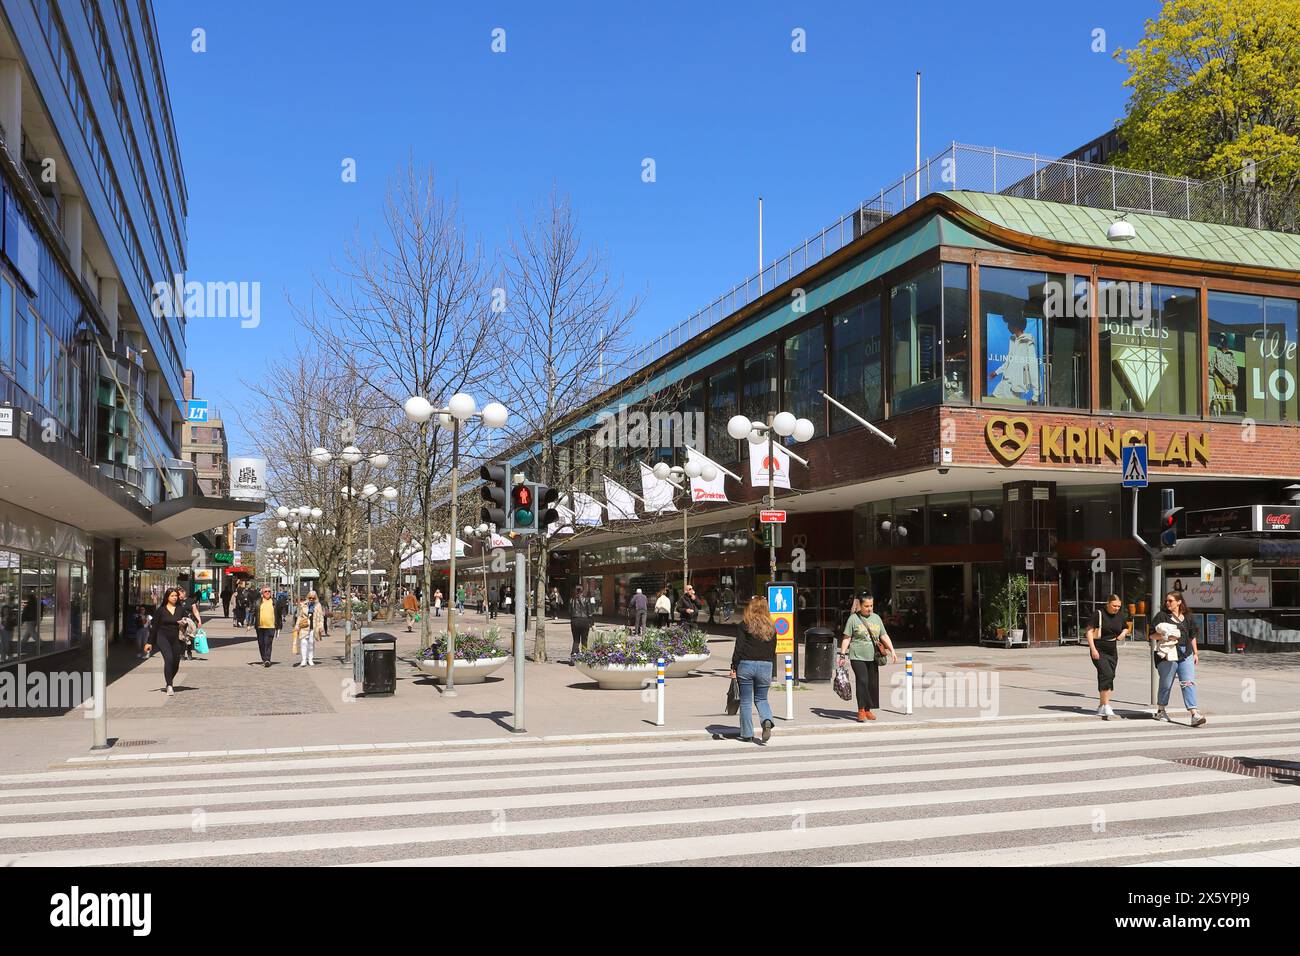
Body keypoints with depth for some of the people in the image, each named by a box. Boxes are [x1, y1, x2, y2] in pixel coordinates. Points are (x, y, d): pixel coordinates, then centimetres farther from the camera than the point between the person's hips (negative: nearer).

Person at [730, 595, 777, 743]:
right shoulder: (771, 627, 7)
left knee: (746, 701, 8)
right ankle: (767, 720, -10)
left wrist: (733, 668, -3)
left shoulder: (743, 625, -4)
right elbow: (773, 652, 11)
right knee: (761, 699, 17)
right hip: (765, 666, 3)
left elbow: (739, 648, -9)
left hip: (746, 665, -3)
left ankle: (747, 734, 11)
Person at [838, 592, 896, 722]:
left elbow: (884, 636, 15)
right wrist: (842, 654, -6)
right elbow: (847, 638, -1)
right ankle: (861, 710, -7)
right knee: (862, 681, -14)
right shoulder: (853, 619, -2)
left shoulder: (876, 618, 11)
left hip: (873, 657, 5)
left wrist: (891, 650, 4)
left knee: (873, 683, 5)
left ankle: (868, 710, 17)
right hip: (857, 656, -5)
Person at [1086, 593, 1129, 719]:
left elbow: (1126, 628, 26)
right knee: (1107, 674, -20)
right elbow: (1089, 631, -12)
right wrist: (1093, 649, -19)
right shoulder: (1099, 614, -10)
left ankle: (1101, 707, 19)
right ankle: (1105, 705, -17)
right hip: (1099, 650, -6)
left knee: (1109, 677, 8)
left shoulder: (1120, 616, 8)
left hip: (1112, 651, 6)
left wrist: (1123, 633, 2)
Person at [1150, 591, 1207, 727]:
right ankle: (1160, 711, 24)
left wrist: (1195, 653, 19)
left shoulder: (1187, 617, 12)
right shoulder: (1161, 616, -1)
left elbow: (1193, 636, 21)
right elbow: (1152, 635, -4)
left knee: (1189, 683, -7)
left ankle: (1194, 714, -12)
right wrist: (1166, 637, -19)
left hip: (1186, 655, 3)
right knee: (1166, 684, 6)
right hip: (1168, 655, -3)